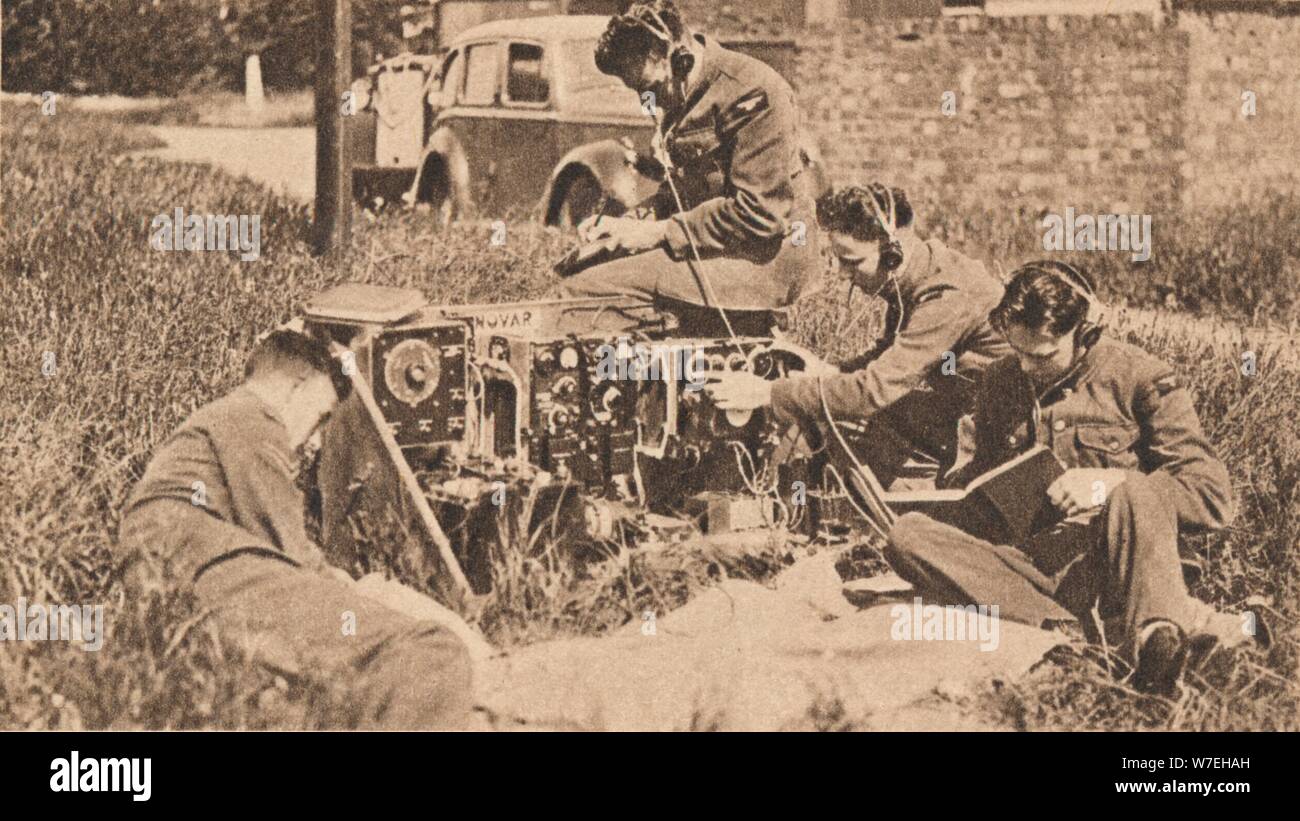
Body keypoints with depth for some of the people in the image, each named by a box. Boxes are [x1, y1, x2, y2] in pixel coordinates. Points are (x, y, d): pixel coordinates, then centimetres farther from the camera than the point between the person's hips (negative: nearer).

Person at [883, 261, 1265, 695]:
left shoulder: (1139, 379, 1)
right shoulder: (1000, 381, 16)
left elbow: (1213, 497, -4)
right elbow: (971, 474, 31)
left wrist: (1110, 485, -16)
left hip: (1112, 562, -4)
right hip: (1025, 559, 4)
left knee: (1136, 495, -35)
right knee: (907, 535, -24)